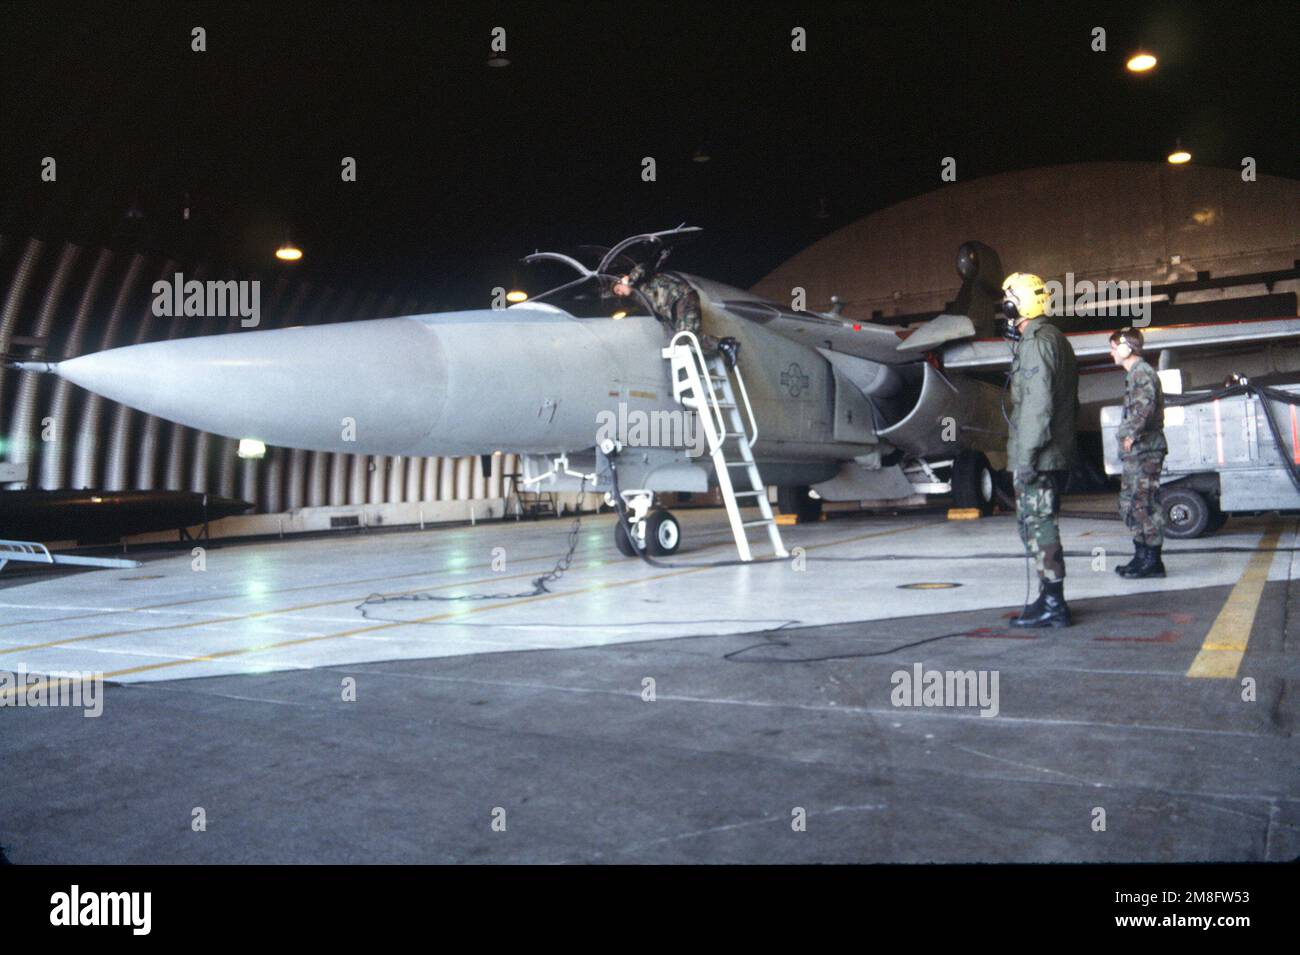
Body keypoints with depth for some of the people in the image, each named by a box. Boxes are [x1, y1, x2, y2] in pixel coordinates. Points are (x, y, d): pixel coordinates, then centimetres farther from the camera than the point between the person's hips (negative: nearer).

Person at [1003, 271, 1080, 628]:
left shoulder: (1036, 342, -13)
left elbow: (1038, 405, -20)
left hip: (1037, 459, -10)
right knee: (1037, 524, 15)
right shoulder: (1056, 339, 20)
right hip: (1056, 456, 10)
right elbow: (1071, 403, 22)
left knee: (1038, 525, -7)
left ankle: (1052, 604, -3)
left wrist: (1026, 455, -20)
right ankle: (1051, 599, 21)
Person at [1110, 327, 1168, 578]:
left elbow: (1145, 406, -27)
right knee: (1130, 504, 14)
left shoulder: (1142, 372, -11)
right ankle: (1141, 557, 20)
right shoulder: (1136, 374, 20)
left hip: (1144, 451, -10)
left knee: (1143, 504, -8)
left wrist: (1131, 434, -22)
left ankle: (1153, 561, -4)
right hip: (1136, 453, 10)